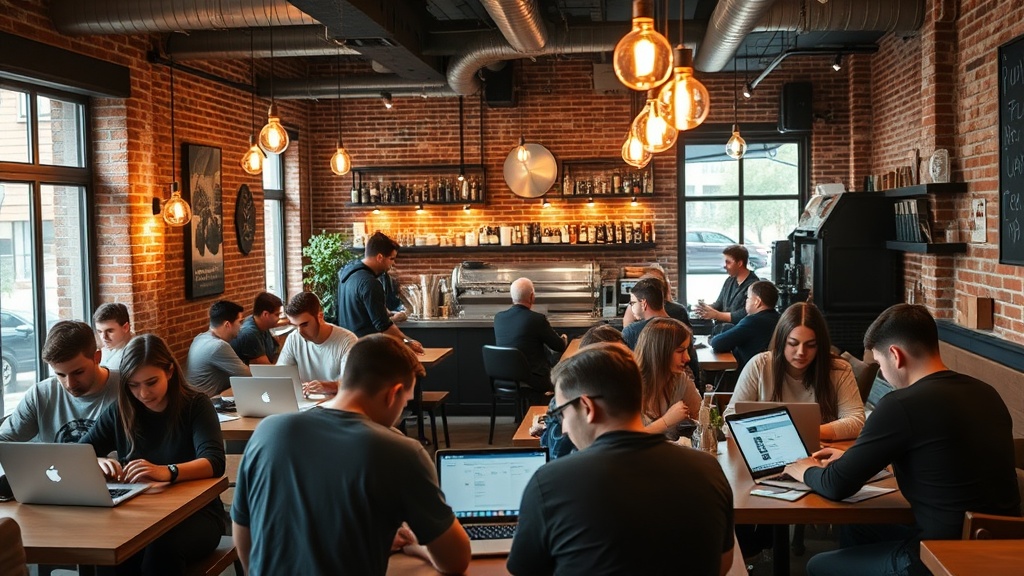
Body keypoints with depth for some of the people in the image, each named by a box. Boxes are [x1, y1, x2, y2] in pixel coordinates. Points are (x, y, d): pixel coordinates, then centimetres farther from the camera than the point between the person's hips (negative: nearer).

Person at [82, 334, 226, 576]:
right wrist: (96, 462, -21)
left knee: (162, 548, -35)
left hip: (196, 512, -2)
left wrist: (167, 472, -39)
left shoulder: (195, 404, -5)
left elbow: (214, 462, -19)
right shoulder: (119, 411, 5)